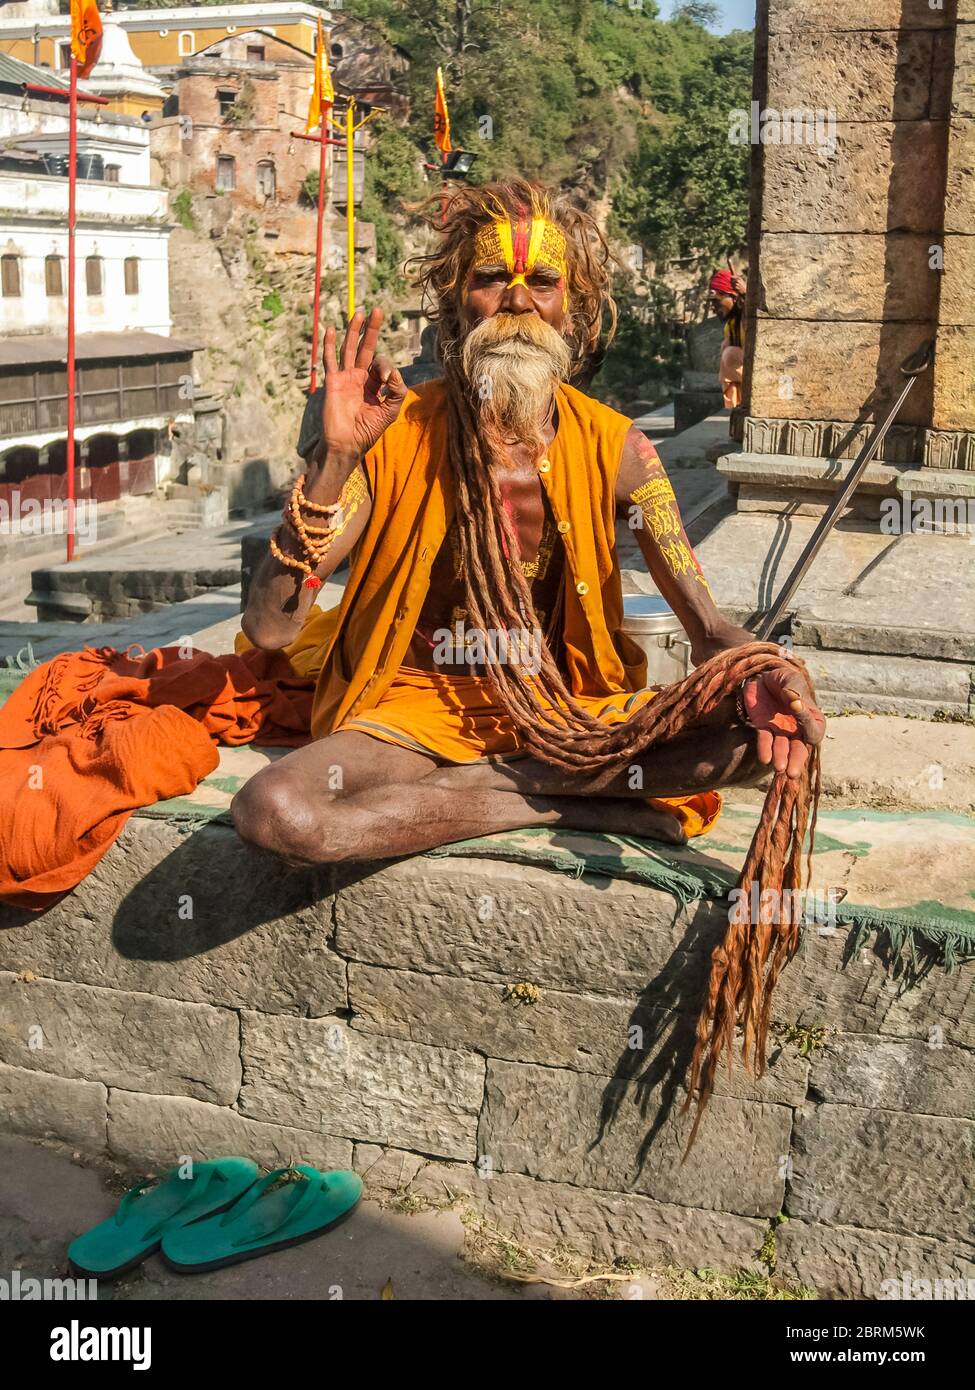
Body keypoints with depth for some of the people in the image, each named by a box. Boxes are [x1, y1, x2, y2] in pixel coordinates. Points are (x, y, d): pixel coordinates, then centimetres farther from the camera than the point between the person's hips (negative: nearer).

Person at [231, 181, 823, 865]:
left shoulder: (610, 446, -2)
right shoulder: (392, 435, -8)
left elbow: (708, 626, -5)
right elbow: (268, 630, -15)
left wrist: (764, 672, -30)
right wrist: (334, 462, -27)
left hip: (568, 716, 2)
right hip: (414, 714, -1)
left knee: (759, 728, -22)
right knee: (271, 811, -33)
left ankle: (484, 782, -17)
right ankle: (583, 806, -20)